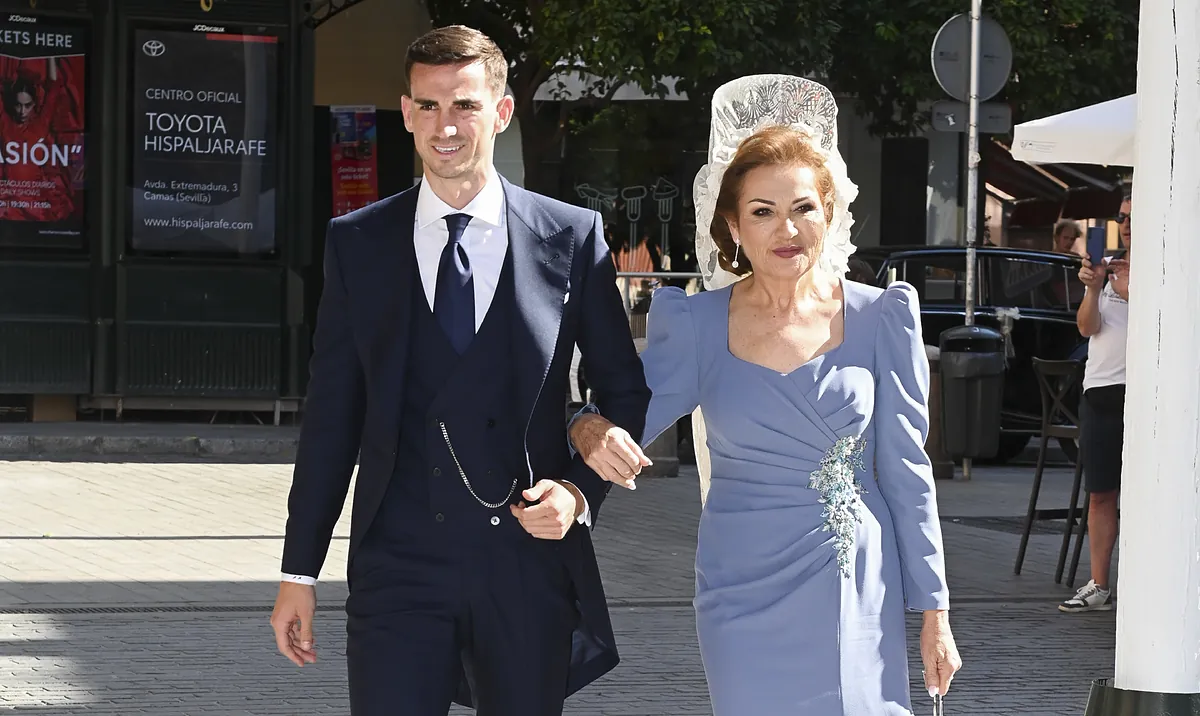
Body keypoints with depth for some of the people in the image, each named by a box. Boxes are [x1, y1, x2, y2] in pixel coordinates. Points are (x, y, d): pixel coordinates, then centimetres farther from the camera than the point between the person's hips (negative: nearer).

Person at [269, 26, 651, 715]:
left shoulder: (573, 238, 2)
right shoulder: (357, 243, 5)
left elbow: (627, 394, 9)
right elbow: (332, 416, 7)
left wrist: (582, 490, -8)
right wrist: (300, 570, 6)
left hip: (529, 562, 0)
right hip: (397, 567, 0)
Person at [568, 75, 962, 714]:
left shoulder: (878, 318, -1)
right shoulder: (697, 324, -1)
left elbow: (905, 467, 2)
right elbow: (626, 419, -1)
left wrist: (934, 609, 2)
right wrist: (592, 430, -27)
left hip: (860, 590, 0)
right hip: (749, 591, 0)